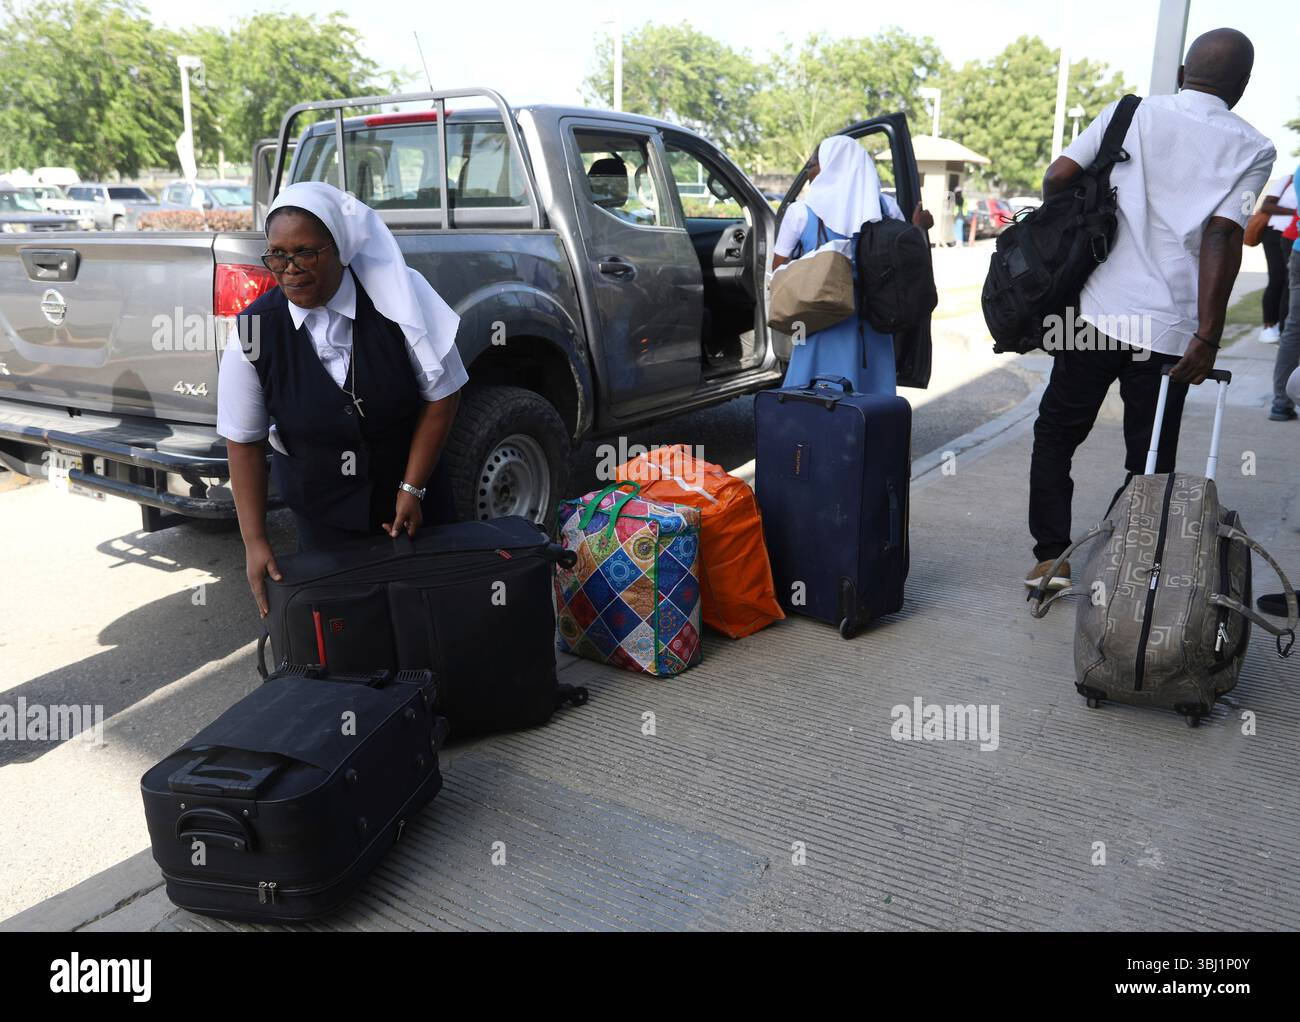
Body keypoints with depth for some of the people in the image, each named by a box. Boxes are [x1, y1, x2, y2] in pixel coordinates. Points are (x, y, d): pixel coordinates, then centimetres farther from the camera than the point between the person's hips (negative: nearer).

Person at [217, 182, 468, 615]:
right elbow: (243, 441, -7)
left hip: (411, 494, 0)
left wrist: (412, 489, -12)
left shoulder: (399, 297, -18)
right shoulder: (255, 329, -14)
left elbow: (441, 396, -10)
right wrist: (255, 542, -8)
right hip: (320, 514, 0)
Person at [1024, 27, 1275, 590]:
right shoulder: (1252, 149, 3)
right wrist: (1208, 338, -13)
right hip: (1170, 328, 0)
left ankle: (1051, 556, 8)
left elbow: (1057, 177, -4)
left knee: (1056, 432, 13)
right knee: (1151, 458, 10)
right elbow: (1223, 237, -10)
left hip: (1097, 309, 0)